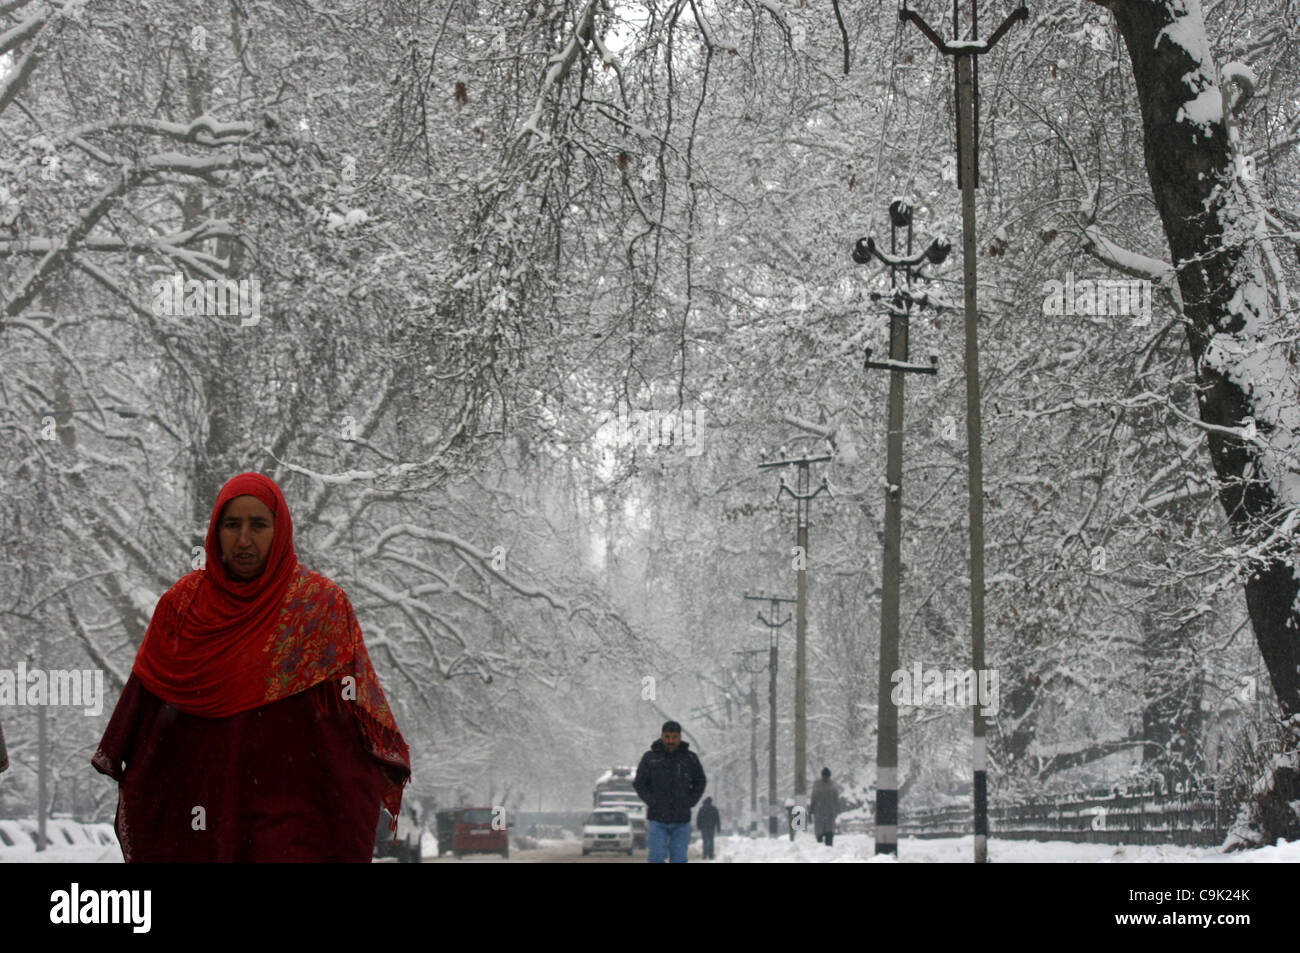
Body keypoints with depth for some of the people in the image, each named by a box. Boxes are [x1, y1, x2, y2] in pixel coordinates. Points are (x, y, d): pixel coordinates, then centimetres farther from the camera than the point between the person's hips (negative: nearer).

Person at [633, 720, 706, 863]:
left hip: (682, 820, 1)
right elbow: (639, 784, 5)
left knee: (679, 858, 3)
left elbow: (700, 782, 15)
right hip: (658, 819, -1)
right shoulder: (650, 758, -1)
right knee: (657, 857, -7)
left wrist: (690, 802, 2)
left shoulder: (690, 758, 3)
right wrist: (652, 801, -6)